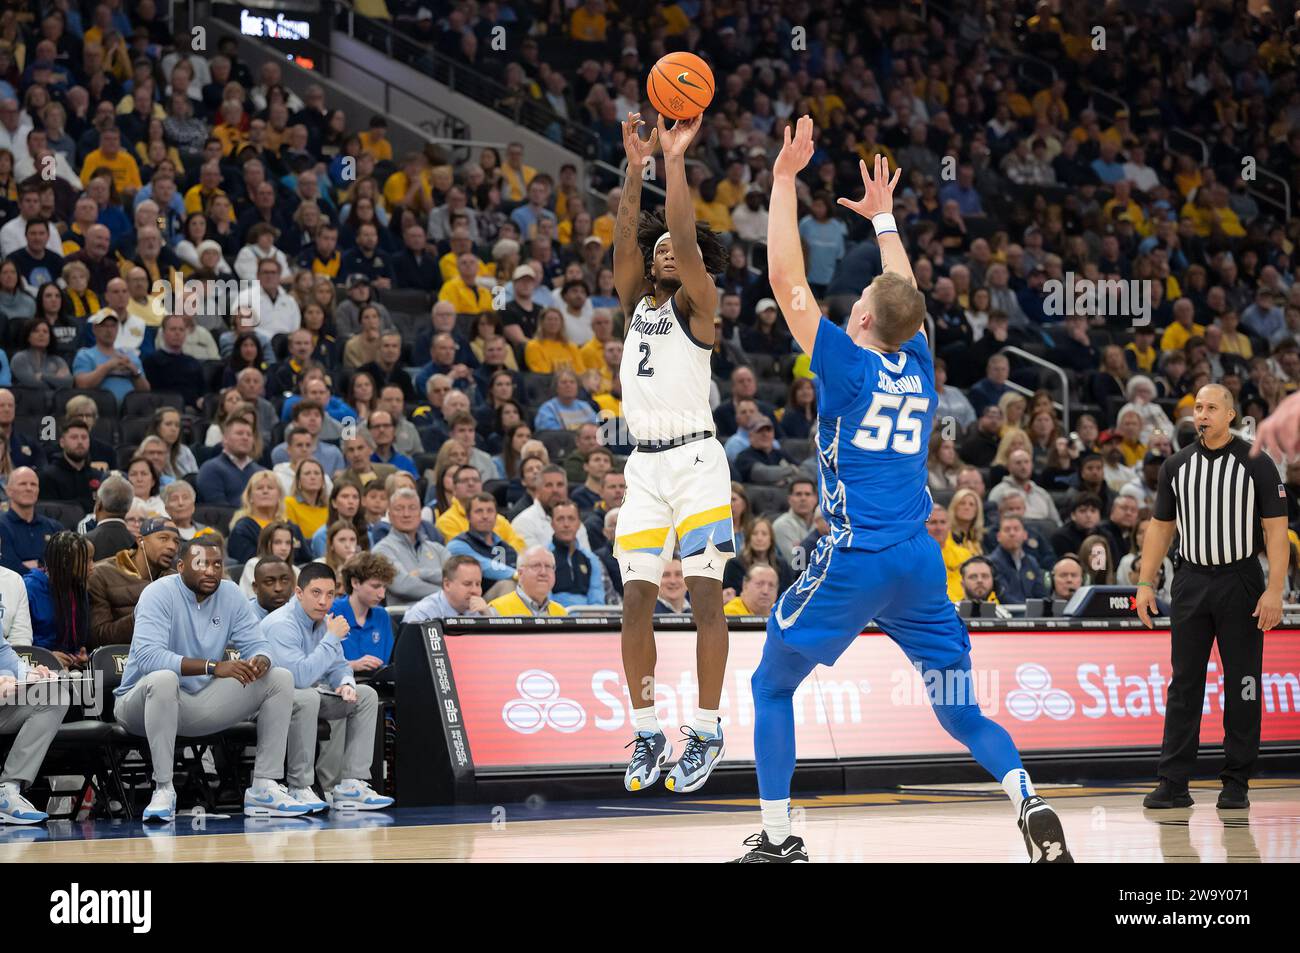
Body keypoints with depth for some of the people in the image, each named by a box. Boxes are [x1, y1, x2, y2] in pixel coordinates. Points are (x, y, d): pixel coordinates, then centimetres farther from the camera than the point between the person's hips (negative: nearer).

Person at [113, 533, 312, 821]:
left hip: (201, 705, 6)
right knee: (162, 679, -40)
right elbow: (147, 656, -31)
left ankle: (265, 787, -9)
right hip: (142, 700, -6)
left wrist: (260, 661, -26)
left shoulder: (231, 594, 1)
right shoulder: (159, 594, -17)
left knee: (280, 678, -5)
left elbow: (256, 644, 2)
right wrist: (214, 666, -39)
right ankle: (163, 791, -31)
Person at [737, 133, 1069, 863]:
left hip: (851, 559, -5)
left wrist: (785, 179, 3)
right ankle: (1033, 809, -14)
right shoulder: (918, 364, 9)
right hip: (920, 560, 5)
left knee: (772, 688, 11)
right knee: (959, 707, 8)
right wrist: (883, 218, 40)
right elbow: (904, 294, 29)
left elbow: (787, 278, -2)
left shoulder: (846, 363, -5)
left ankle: (777, 840, 5)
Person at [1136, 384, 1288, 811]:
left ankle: (1236, 784, 7)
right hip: (1191, 581, 3)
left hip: (1240, 582, -3)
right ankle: (1173, 783, 3)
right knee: (1183, 684, 2)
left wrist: (1274, 590, -14)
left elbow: (1275, 530, -5)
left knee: (1242, 685, 1)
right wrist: (1146, 583, 6)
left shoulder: (1256, 464, -3)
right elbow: (1161, 526, 14)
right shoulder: (1176, 466, 8)